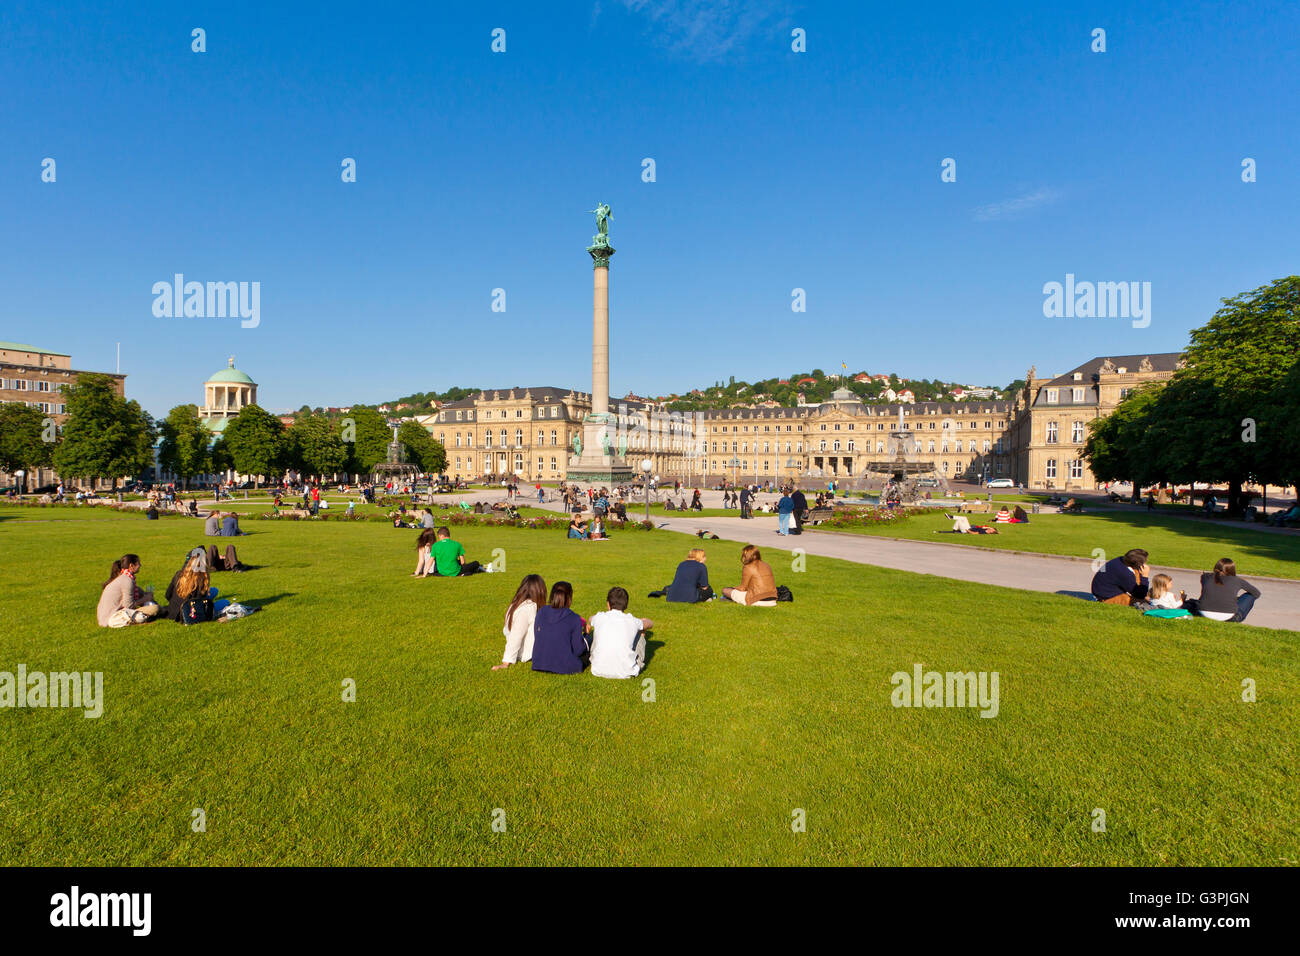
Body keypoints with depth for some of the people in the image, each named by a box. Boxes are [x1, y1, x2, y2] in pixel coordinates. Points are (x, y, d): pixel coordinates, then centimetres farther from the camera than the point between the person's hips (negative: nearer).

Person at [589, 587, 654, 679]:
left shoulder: (599, 618, 3)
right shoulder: (632, 621, 2)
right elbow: (650, 623, 27)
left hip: (599, 671, 1)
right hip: (626, 673, -1)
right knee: (640, 632, 21)